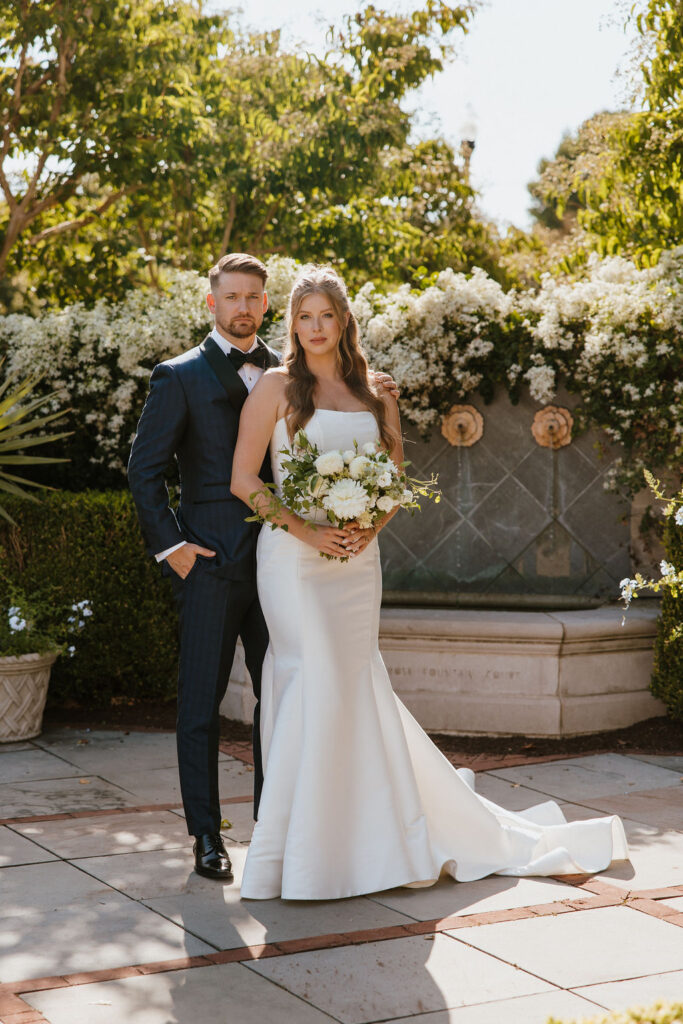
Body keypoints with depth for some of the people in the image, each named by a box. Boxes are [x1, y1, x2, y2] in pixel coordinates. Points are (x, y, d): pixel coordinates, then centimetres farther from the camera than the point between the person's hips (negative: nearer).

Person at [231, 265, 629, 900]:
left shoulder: (376, 398, 14)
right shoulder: (276, 387, 2)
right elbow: (244, 480, -3)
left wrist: (369, 527, -5)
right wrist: (306, 531, -13)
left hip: (357, 560, 4)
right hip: (294, 558, -4)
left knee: (353, 689, 5)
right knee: (316, 682, -9)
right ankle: (304, 852, 1)